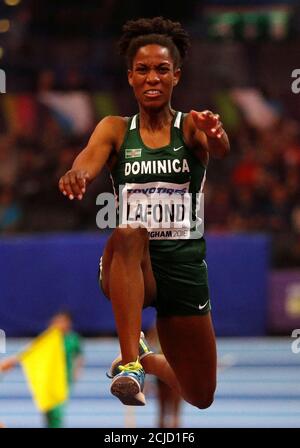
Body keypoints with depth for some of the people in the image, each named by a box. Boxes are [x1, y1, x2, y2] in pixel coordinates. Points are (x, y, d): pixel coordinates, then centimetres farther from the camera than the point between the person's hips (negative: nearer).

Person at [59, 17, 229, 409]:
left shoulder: (191, 126, 0)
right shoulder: (115, 129, 4)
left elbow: (222, 149, -23)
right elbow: (90, 158, -17)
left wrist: (216, 135, -48)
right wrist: (76, 174, -43)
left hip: (184, 264, 1)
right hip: (128, 269, -1)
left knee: (201, 398, 9)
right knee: (128, 236, -39)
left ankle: (151, 362, 43)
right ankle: (130, 366, -44)